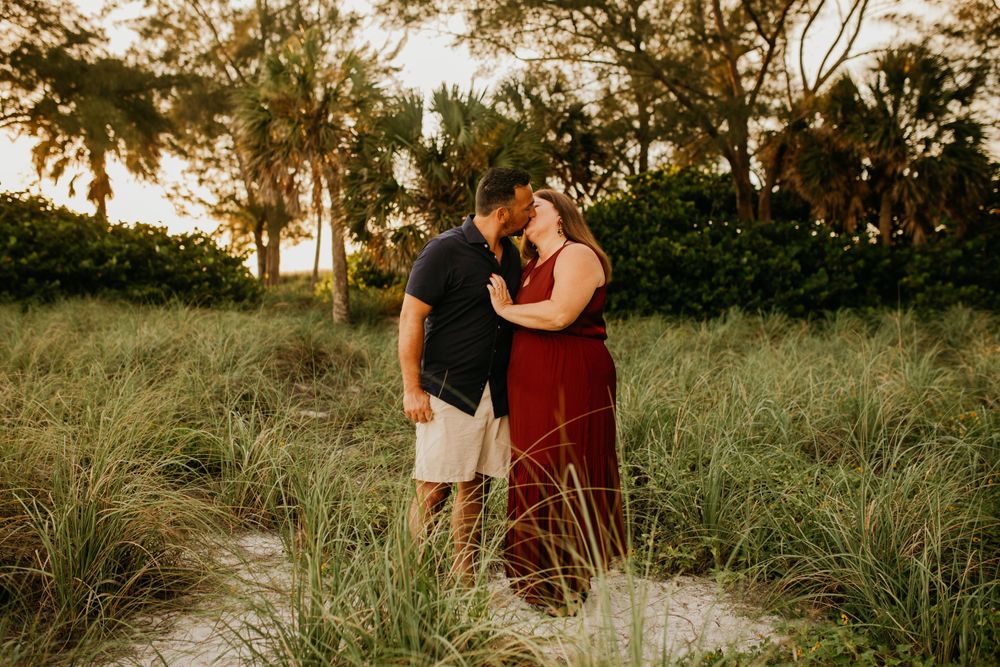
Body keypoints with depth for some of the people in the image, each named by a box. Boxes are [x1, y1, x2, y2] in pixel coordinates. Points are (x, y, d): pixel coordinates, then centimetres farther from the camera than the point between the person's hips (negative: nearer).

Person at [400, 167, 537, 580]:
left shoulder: (510, 254, 12)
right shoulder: (445, 251, -11)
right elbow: (410, 318, -11)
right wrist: (412, 389, -13)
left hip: (495, 394, 7)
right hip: (448, 392, -6)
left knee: (476, 487, 11)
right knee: (434, 489, -3)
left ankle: (465, 576, 22)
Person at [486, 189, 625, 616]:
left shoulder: (577, 255, -8)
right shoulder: (532, 266, 20)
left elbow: (559, 314, -22)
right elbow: (524, 323, 14)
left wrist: (506, 309, -11)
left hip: (570, 383, -8)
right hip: (531, 384, 9)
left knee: (562, 479, -3)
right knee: (535, 478, 11)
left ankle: (568, 589, 9)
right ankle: (538, 578, 22)